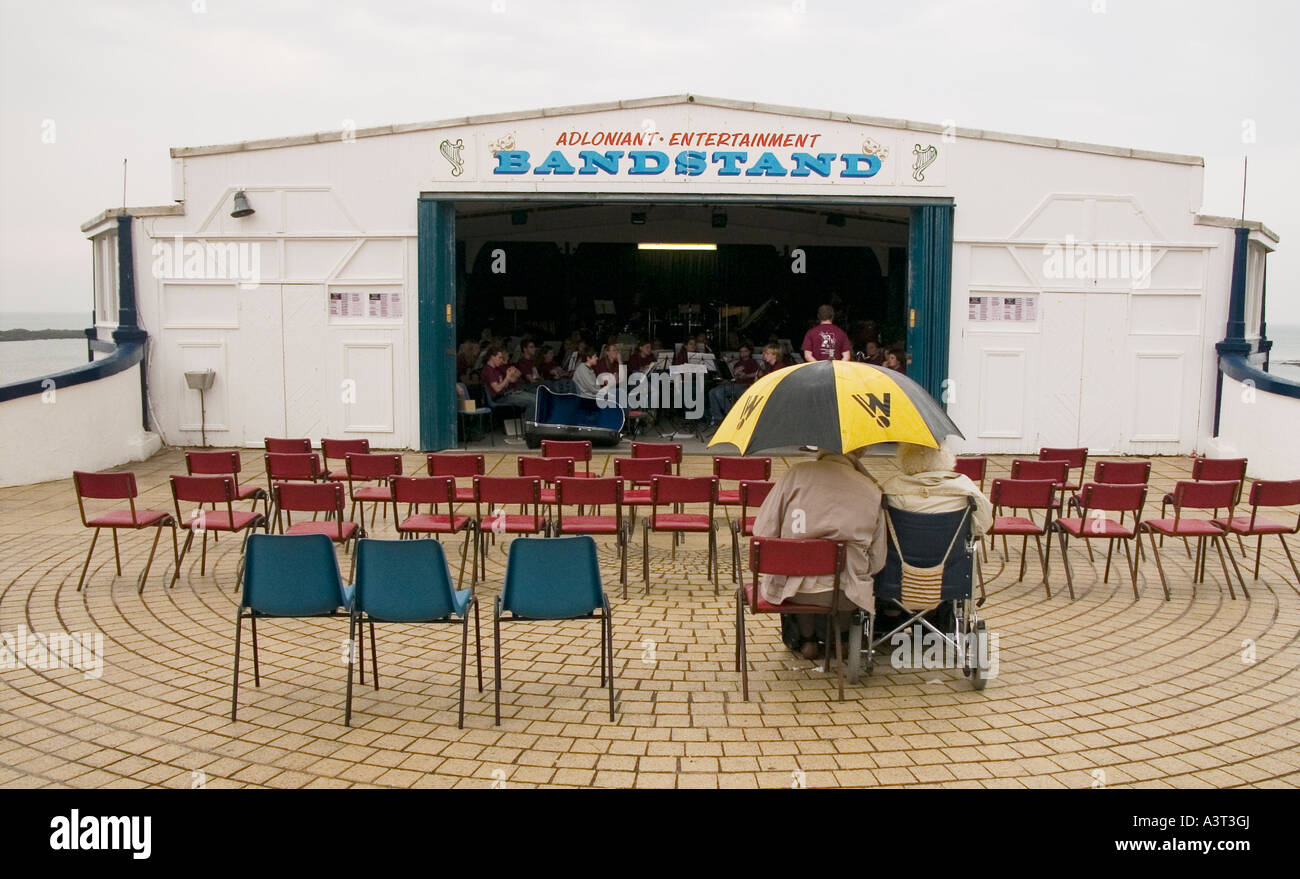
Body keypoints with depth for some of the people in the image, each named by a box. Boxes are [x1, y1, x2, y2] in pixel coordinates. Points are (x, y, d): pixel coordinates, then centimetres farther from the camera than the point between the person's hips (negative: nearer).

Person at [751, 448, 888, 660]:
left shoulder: (797, 473, -6)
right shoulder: (872, 490, -4)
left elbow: (763, 531, -3)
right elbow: (877, 561, 0)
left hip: (791, 588, 0)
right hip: (844, 597, 0)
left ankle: (806, 637, 34)